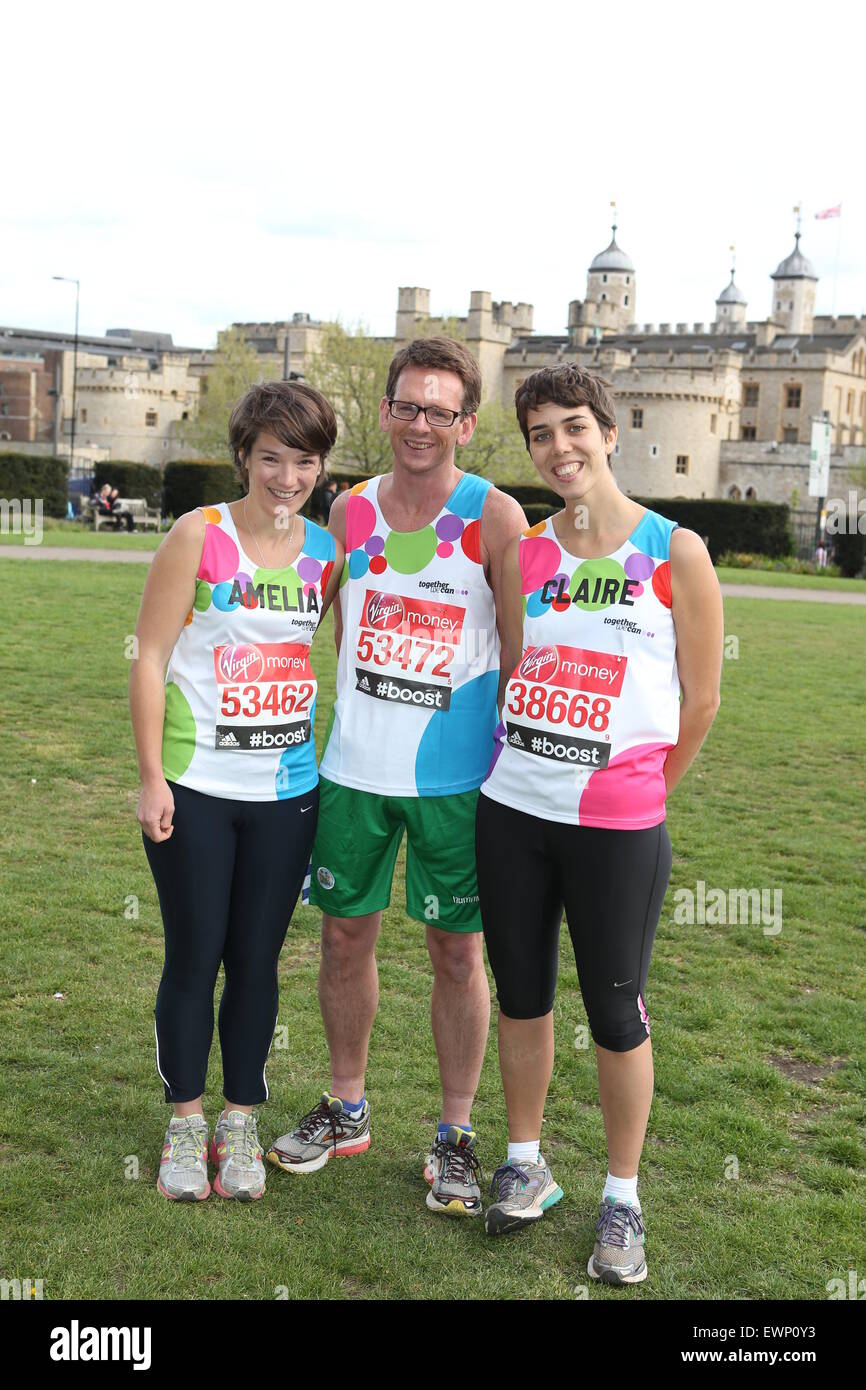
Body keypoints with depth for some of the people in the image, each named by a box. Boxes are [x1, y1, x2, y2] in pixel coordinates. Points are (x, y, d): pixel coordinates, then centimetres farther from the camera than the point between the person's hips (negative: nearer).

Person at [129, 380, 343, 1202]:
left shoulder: (329, 551, 3)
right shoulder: (199, 536, -7)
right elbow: (150, 659, -6)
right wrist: (151, 778, -10)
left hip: (287, 792, 3)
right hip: (195, 790, -2)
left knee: (257, 959, 10)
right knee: (193, 957, 6)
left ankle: (240, 1122, 25)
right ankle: (186, 1124, 23)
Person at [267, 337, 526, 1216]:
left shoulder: (495, 519, -7)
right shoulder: (350, 511, 4)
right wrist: (360, 720, 12)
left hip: (455, 776, -3)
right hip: (354, 769, 4)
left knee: (457, 949, 6)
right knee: (345, 936, 12)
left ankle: (455, 1134, 23)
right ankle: (346, 1109, 32)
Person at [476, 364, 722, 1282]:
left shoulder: (675, 553, -5)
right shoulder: (524, 553, 5)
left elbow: (700, 700, 0)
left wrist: (639, 788, 7)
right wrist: (521, 763, 11)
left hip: (617, 823, -3)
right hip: (511, 809, 4)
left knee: (616, 1014, 6)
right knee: (521, 995, 14)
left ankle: (622, 1200, 24)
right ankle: (524, 1166, 33)